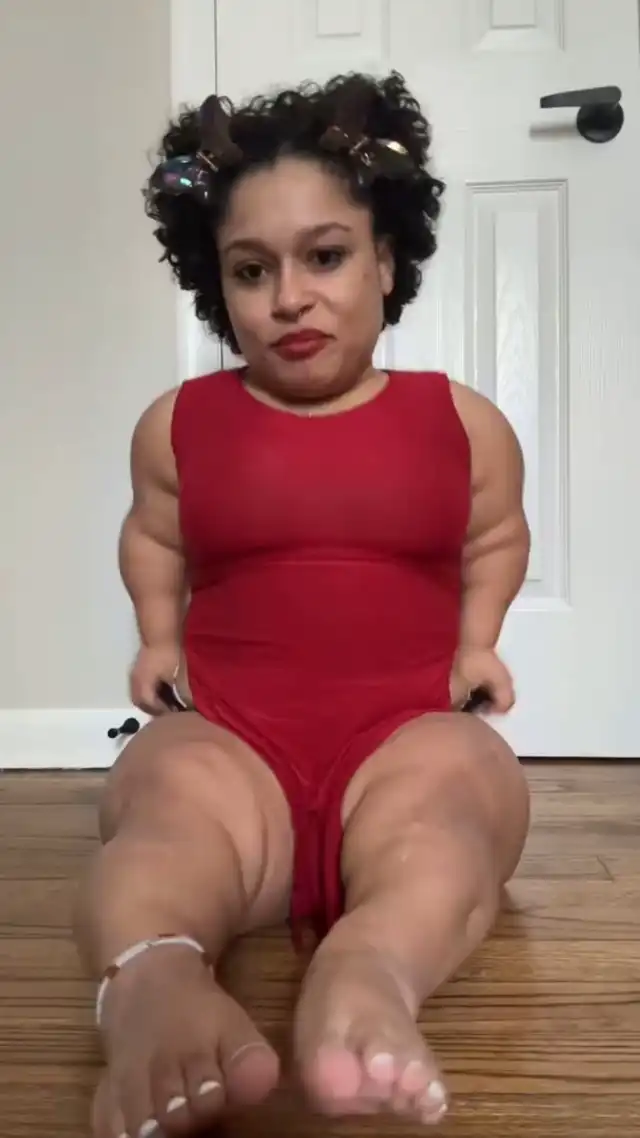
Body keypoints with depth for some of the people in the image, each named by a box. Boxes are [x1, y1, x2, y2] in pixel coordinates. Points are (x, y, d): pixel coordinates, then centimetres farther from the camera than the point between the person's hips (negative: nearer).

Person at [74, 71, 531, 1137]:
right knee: (169, 800, -35)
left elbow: (498, 538, 26)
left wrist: (478, 640, 12)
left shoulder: (463, 419, 10)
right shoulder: (178, 422, 11)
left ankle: (368, 982, -63)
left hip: (410, 731, 1)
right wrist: (159, 639, 15)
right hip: (225, 733, 1)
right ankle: (151, 984, -63)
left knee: (444, 800, -36)